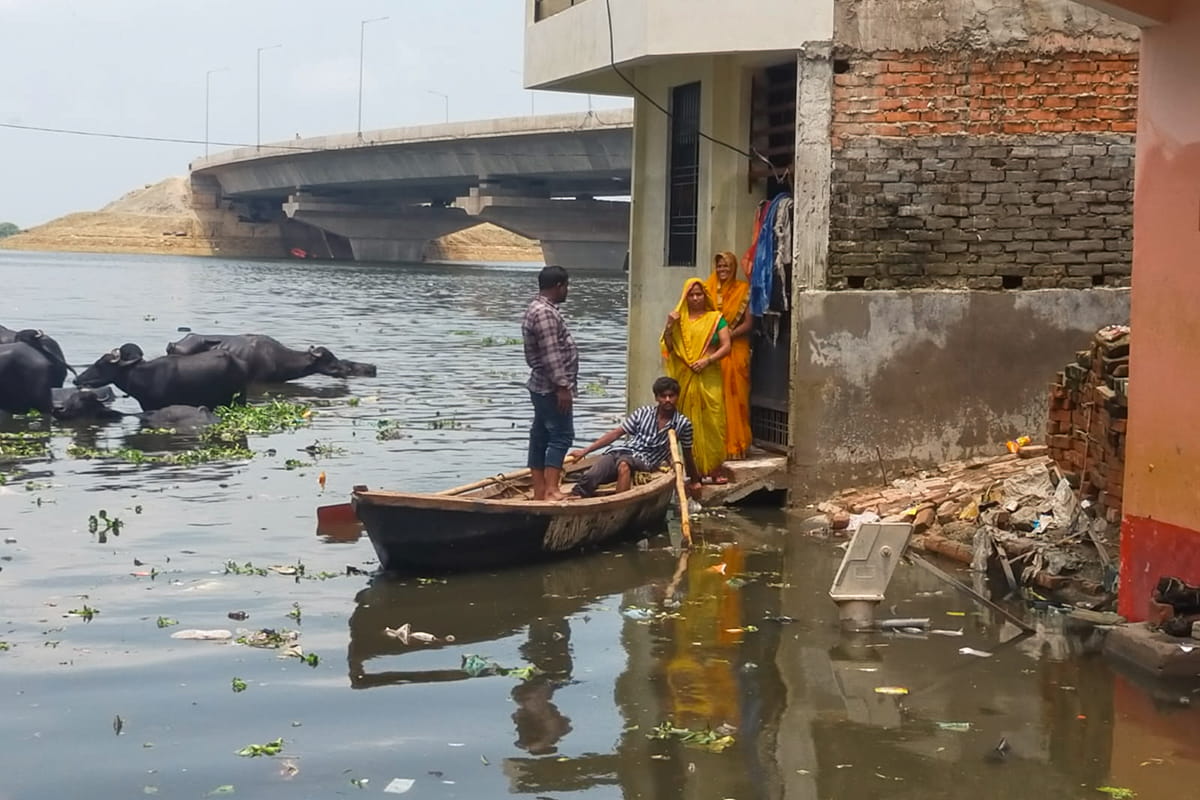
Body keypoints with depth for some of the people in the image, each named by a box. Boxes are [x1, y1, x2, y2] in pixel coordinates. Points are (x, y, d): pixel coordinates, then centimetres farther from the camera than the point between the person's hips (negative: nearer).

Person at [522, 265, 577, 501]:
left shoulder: (539, 309, 18)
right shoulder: (545, 313, -18)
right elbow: (551, 354, -23)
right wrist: (562, 386, -23)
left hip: (543, 387, 11)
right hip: (551, 388, -11)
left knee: (541, 436, 9)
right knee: (561, 435, -11)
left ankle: (540, 490, 12)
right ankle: (551, 489, -17)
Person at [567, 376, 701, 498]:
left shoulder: (683, 424, 4)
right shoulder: (644, 412, 11)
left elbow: (687, 455, 17)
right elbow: (616, 433, 12)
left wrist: (694, 481, 28)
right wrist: (585, 451, 8)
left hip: (645, 462, -3)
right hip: (622, 452, 3)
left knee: (624, 464, -41)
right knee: (590, 476, -30)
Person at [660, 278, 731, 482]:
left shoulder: (716, 318, 7)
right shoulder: (679, 319, 11)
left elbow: (726, 346, 0)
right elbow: (668, 348, 8)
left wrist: (707, 360, -13)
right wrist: (668, 327, -8)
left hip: (709, 378, -1)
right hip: (685, 379, 1)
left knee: (712, 421, -6)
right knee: (688, 422, 0)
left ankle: (714, 469, -4)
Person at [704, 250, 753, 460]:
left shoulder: (743, 290, 1)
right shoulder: (709, 289, 11)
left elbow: (748, 324, -3)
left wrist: (727, 335, -14)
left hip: (736, 350, -3)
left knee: (735, 397, -4)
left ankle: (735, 445, 0)